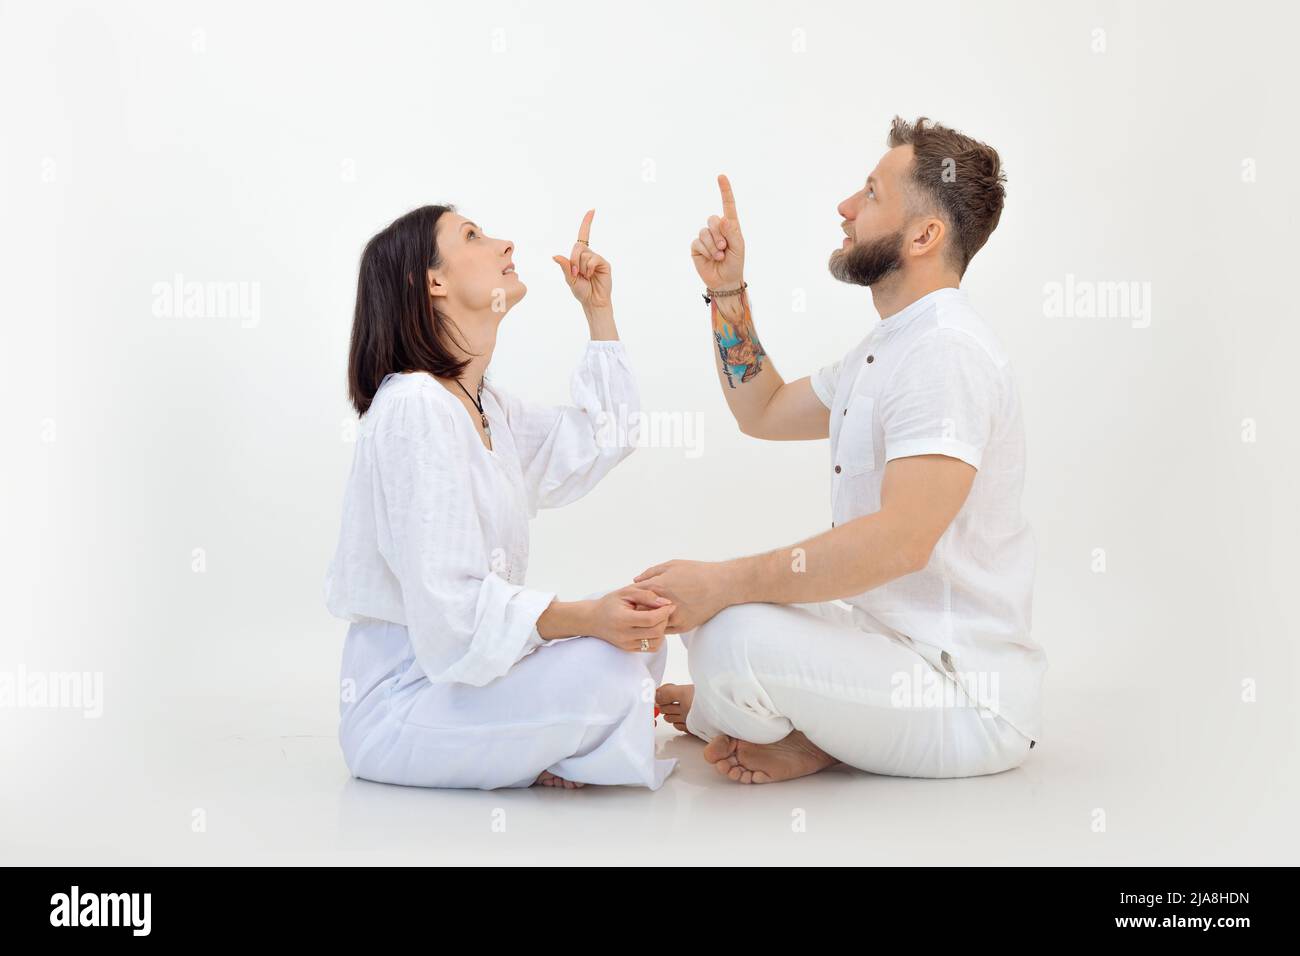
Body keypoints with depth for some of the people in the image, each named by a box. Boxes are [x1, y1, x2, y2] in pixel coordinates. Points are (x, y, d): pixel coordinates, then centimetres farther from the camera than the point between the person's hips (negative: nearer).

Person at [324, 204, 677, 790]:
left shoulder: (482, 405, 11)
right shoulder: (414, 409, -19)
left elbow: (599, 439, 21)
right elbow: (448, 601, -25)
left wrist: (599, 309, 17)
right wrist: (586, 619, -35)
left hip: (457, 664, 9)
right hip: (398, 698, -9)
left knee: (637, 630, 8)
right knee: (606, 669, -27)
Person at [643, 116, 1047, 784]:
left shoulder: (946, 351, -21)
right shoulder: (889, 347, 14)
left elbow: (900, 540, -32)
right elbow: (765, 412, 25)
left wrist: (722, 584, -28)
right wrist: (727, 292, 14)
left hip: (972, 702, -10)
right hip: (889, 631, 10)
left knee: (734, 635, -31)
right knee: (696, 597, 16)